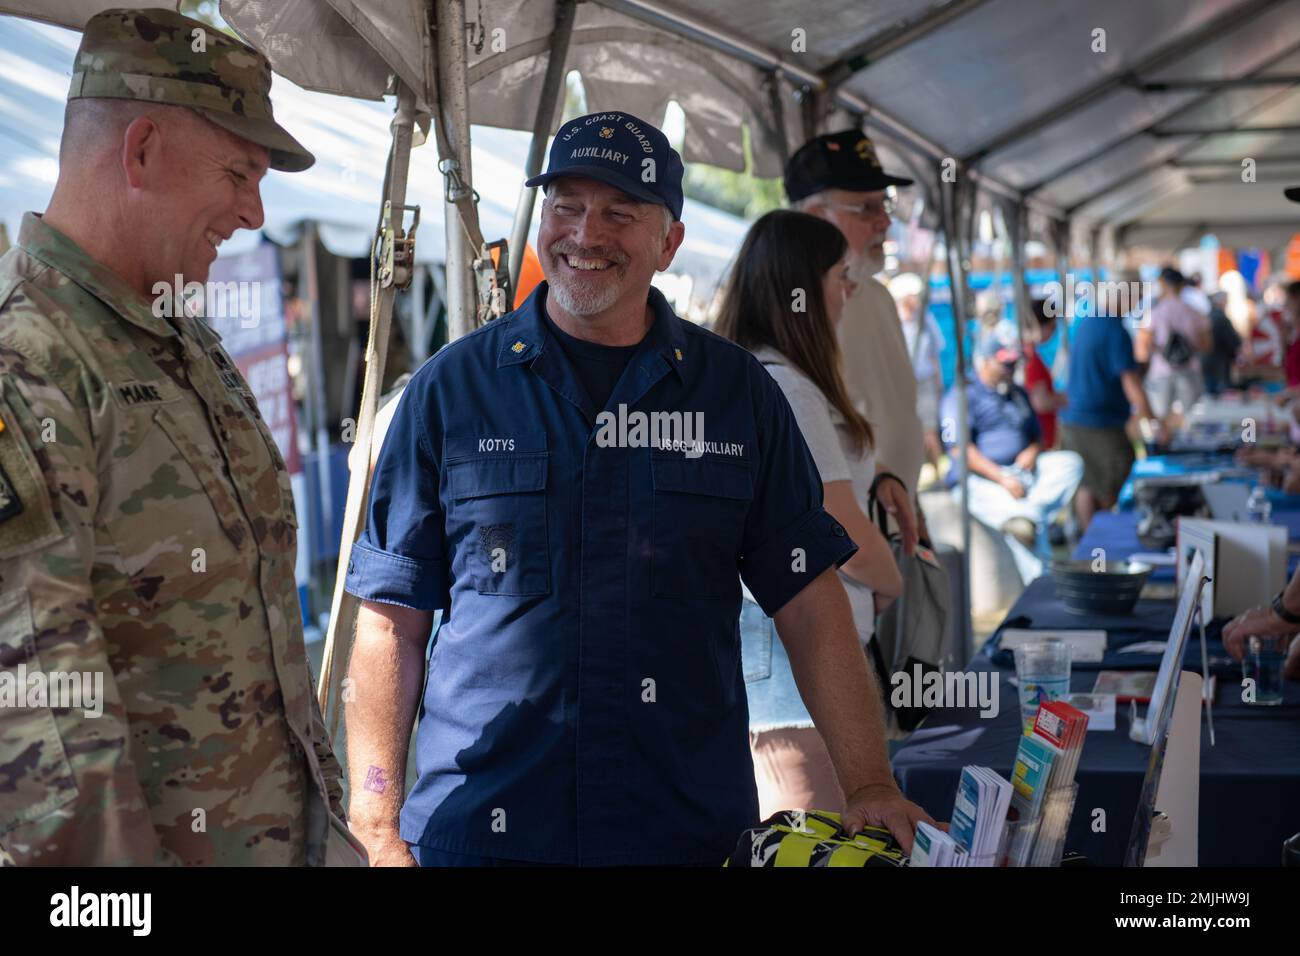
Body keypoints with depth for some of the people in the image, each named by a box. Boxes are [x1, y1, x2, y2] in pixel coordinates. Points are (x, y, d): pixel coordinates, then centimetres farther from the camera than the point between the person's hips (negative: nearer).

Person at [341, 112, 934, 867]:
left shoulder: (739, 393, 3)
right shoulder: (449, 389, 0)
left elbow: (811, 606, 3)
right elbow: (393, 623, -1)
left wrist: (869, 784, -6)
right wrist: (380, 828, -6)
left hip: (692, 831, 1)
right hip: (479, 829, -1)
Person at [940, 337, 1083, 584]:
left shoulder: (1019, 394, 23)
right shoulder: (962, 396, 0)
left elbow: (1037, 435, 28)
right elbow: (962, 450, -11)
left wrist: (1033, 451, 0)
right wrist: (1003, 479, -20)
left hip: (1022, 471, 7)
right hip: (980, 479, -7)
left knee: (1069, 462, -22)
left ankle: (1027, 515, -36)